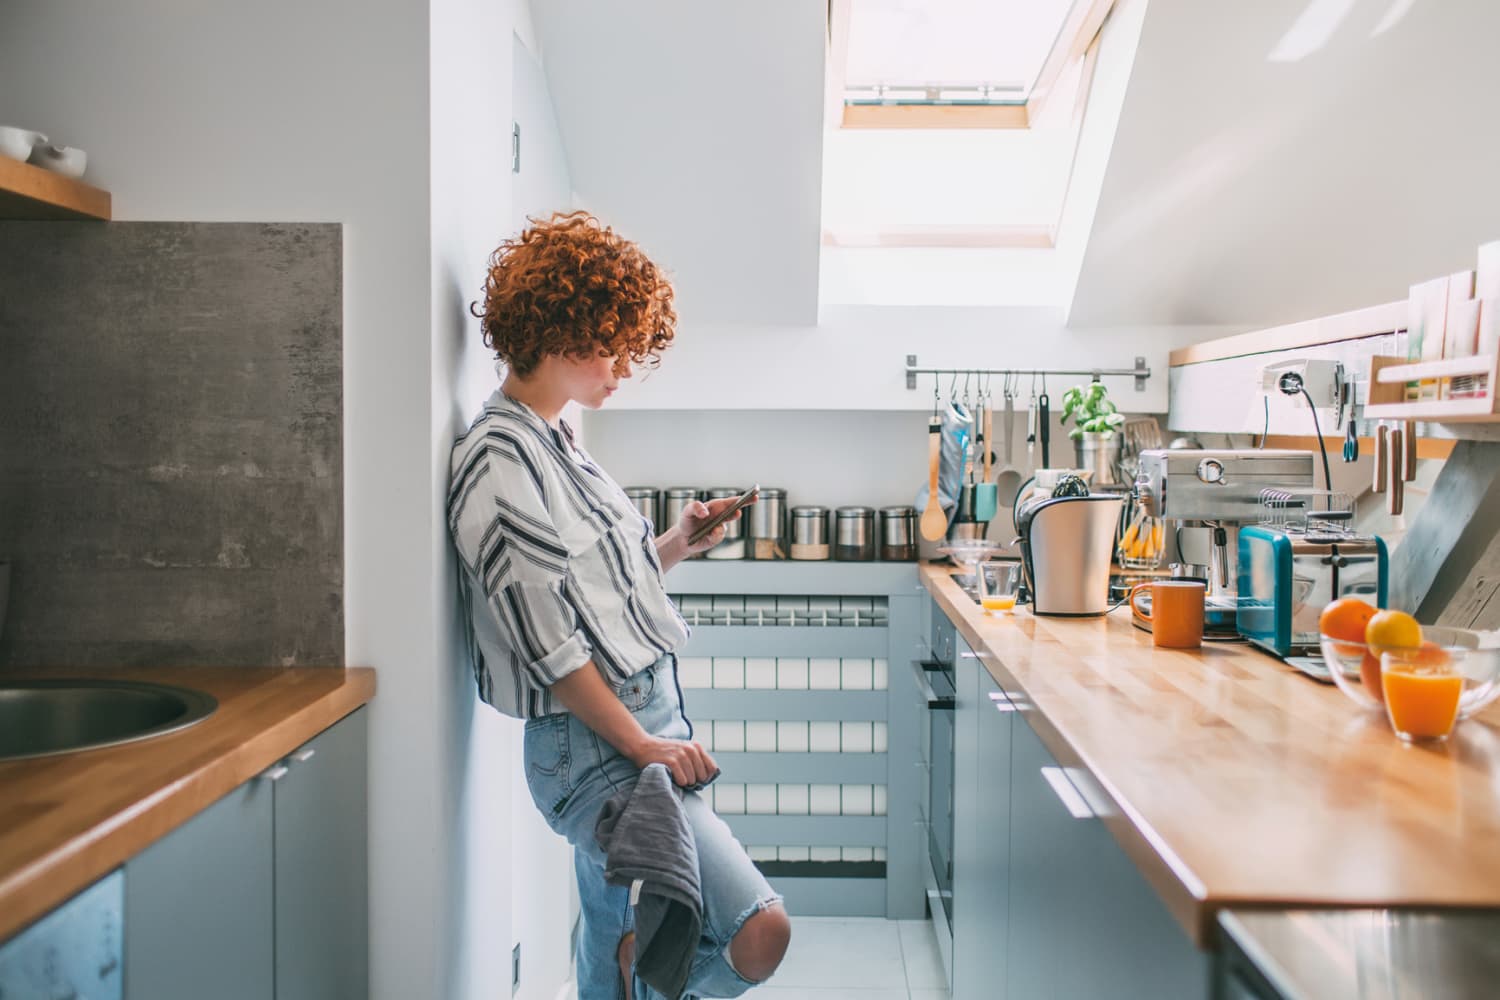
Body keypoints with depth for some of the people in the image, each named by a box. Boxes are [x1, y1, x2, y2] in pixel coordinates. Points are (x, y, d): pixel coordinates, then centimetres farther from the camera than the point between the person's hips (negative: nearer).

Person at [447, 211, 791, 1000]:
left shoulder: (555, 443, 15)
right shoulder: (499, 457, -15)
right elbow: (544, 638, -18)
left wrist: (672, 547, 8)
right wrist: (641, 744, -16)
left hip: (644, 724, 9)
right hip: (591, 749, -9)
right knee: (759, 933, -18)